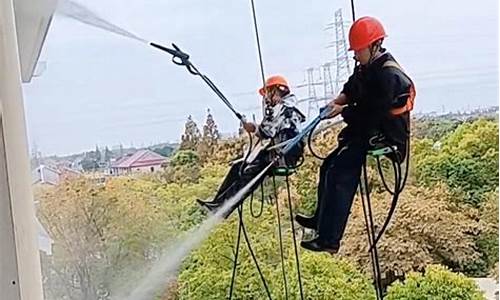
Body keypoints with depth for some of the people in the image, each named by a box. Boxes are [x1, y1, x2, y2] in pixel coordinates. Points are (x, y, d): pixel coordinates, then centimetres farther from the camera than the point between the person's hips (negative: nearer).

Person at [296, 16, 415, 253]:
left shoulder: (388, 75, -19)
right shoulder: (366, 69, 10)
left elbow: (372, 113, -23)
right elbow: (351, 90, 22)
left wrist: (344, 111, -13)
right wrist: (338, 101, 0)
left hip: (387, 140, -11)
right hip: (367, 135, 11)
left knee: (341, 175, -22)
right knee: (329, 166, 15)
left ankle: (330, 240, -22)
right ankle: (321, 220, 32)